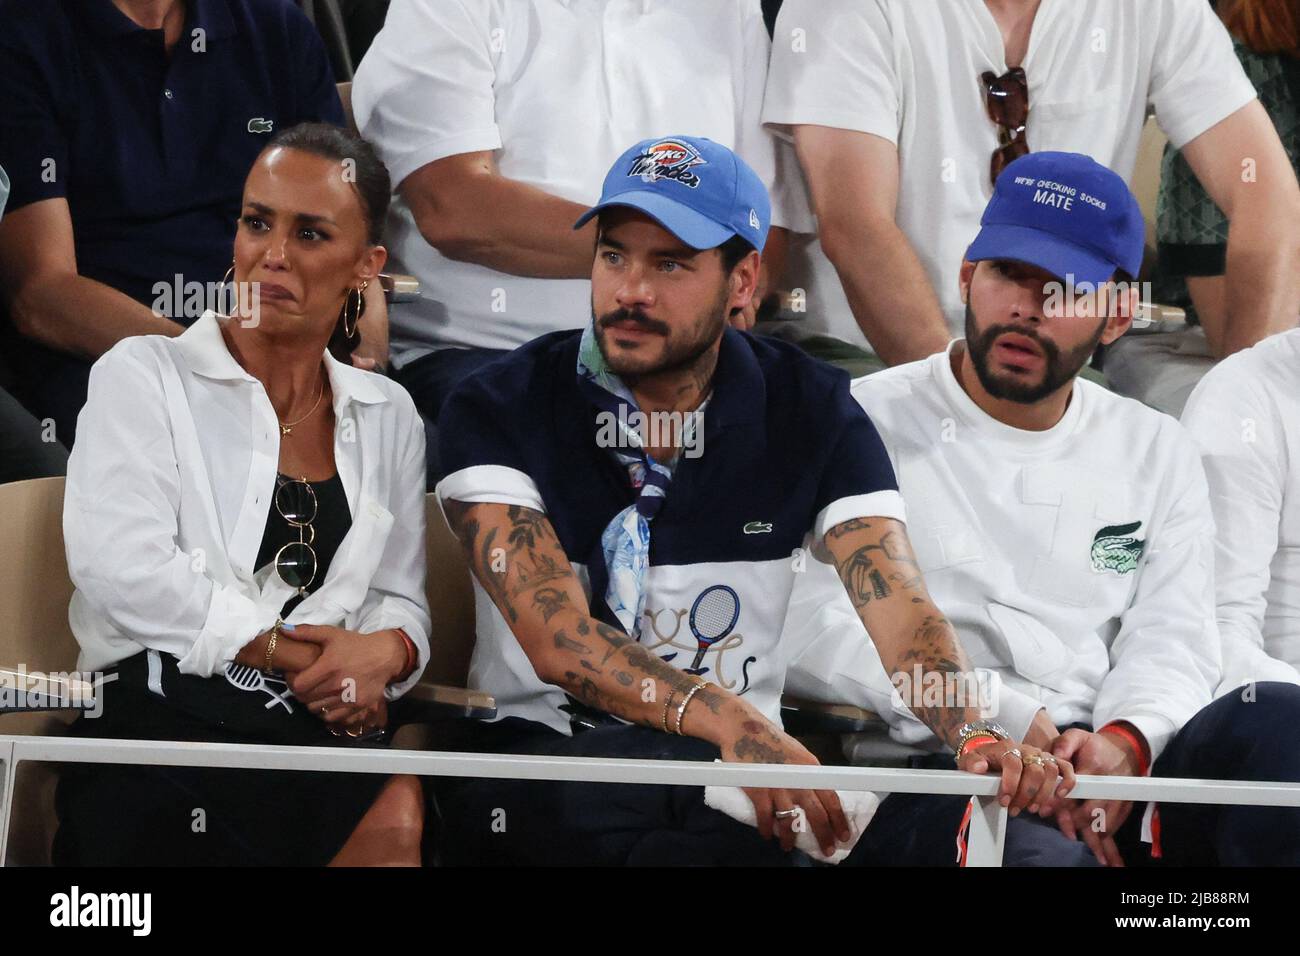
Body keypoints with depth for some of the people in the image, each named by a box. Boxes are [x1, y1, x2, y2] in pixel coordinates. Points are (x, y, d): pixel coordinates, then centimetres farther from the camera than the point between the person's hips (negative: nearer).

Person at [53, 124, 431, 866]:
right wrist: (300, 651, -8)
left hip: (329, 722, 4)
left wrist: (383, 653, -7)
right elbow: (121, 569, -6)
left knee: (400, 817, -34)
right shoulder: (144, 376, 9)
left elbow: (403, 602, 19)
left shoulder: (387, 416, 23)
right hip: (168, 714, -4)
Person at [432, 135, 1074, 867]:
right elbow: (556, 639, -15)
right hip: (542, 746, -3)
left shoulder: (811, 414, 7)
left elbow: (899, 606, -5)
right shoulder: (501, 412, -2)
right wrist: (727, 722, -34)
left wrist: (975, 737, -29)